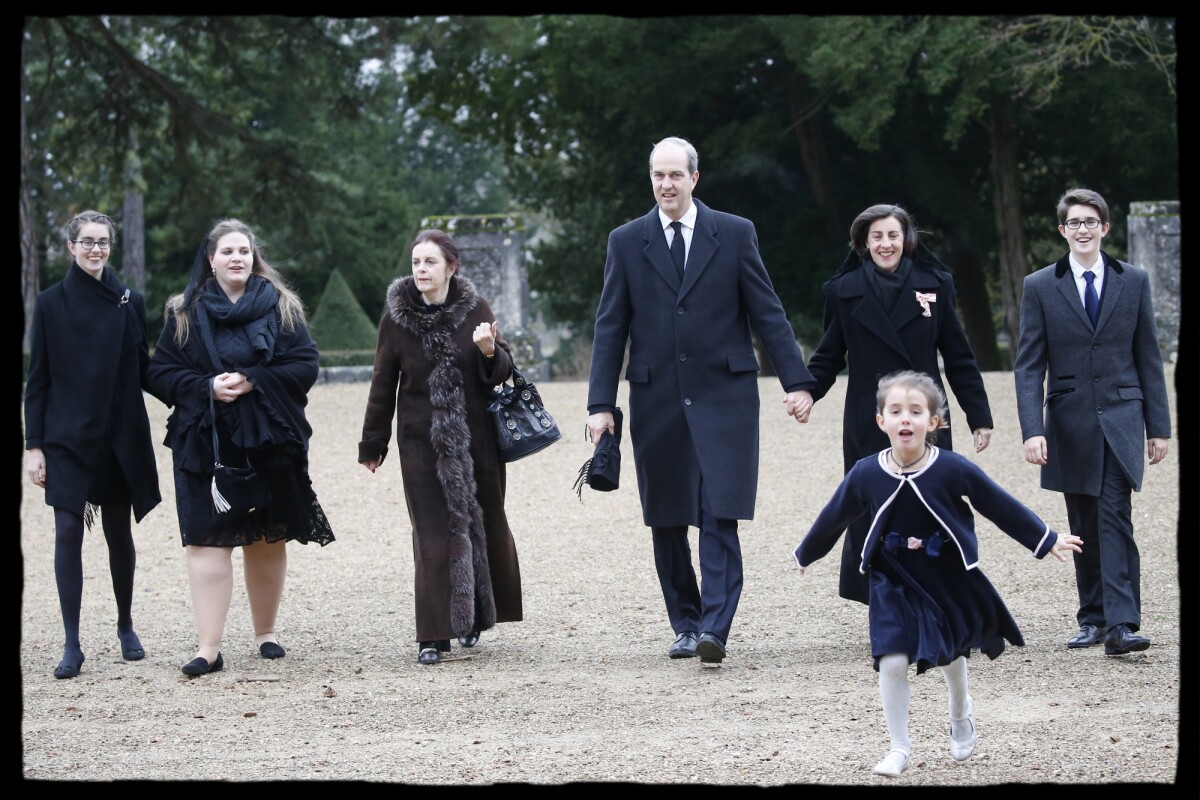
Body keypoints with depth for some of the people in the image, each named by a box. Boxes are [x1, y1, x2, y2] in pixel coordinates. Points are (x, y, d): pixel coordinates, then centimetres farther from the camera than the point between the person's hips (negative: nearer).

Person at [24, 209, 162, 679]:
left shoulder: (130, 302, 5)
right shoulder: (52, 304, 1)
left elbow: (143, 370, 8)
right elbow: (37, 379, 1)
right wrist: (34, 445, -4)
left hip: (121, 437, 2)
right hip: (68, 437, -2)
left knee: (119, 531, 8)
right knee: (68, 531, -6)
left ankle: (126, 627, 26)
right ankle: (72, 646, -3)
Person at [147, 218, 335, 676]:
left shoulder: (280, 307, 5)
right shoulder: (186, 313, 5)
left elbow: (305, 366, -2)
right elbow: (161, 372, 3)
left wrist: (252, 381, -15)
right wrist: (207, 387, -14)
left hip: (269, 444, 1)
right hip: (205, 444, -1)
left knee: (268, 540, 8)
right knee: (208, 540, -8)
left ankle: (265, 633, 24)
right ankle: (209, 648, -9)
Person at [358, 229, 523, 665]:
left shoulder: (475, 309, -1)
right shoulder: (397, 316, -1)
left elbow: (503, 371, 2)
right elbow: (383, 384, 5)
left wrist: (490, 352, -20)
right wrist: (372, 444, 10)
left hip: (476, 438, 1)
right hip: (422, 443, -1)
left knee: (484, 523, 8)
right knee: (434, 533, -6)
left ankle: (476, 615, 28)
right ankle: (434, 634, -4)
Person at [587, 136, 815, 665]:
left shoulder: (734, 234, 4)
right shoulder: (626, 242, 7)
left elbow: (767, 312, 4)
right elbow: (610, 328, 6)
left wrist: (795, 380, -3)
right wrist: (601, 404, -1)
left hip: (723, 397, -2)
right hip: (656, 400, 2)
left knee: (719, 516, -11)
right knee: (666, 522, 6)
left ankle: (714, 628, -14)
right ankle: (685, 625, 17)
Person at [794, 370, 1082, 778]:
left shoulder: (953, 469, -18)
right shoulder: (865, 475, -14)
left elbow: (1001, 506, -7)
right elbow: (834, 518, 3)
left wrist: (1047, 541, -1)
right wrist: (806, 555, 16)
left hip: (949, 579, 0)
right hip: (893, 583, 0)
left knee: (951, 652, 19)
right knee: (892, 661, -12)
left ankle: (960, 715, 50)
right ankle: (899, 748, 5)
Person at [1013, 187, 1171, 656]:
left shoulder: (1133, 282, 7)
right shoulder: (1040, 287, 4)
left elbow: (1148, 357, 9)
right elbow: (1029, 366, 1)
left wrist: (1159, 426, 5)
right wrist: (1033, 430, -10)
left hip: (1121, 418, -1)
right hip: (1070, 422, 1)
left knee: (1115, 517, -13)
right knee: (1084, 526, 7)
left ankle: (1120, 624, -19)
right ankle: (1093, 618, 18)